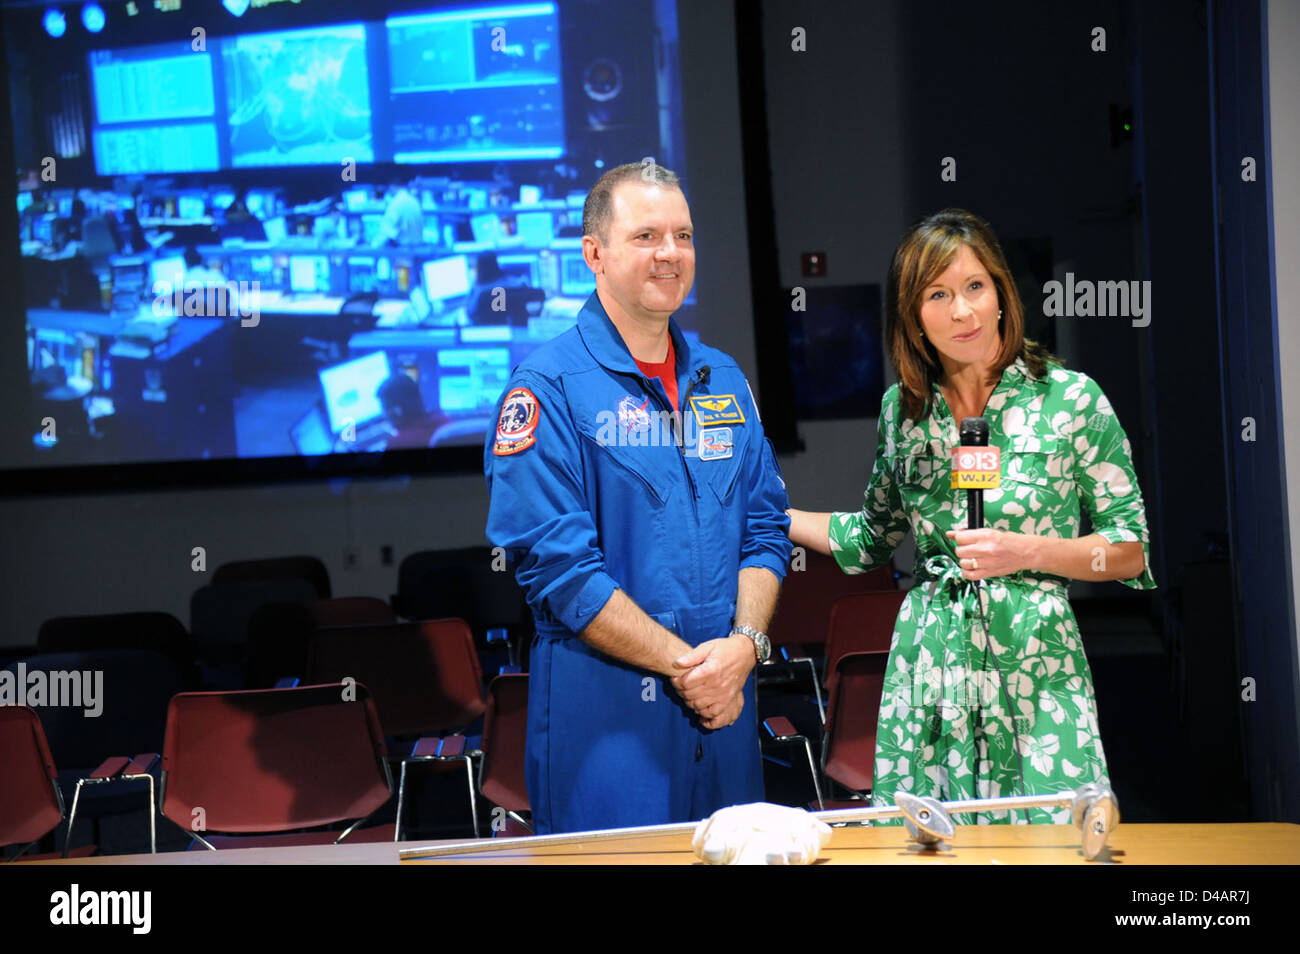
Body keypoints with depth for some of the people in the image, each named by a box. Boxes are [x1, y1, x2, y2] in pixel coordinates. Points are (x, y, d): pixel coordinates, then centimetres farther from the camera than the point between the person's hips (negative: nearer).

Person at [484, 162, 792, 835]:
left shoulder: (723, 380, 12)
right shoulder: (548, 387, -8)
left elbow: (766, 528, 11)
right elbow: (556, 563, -15)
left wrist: (742, 646, -8)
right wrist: (682, 663, -16)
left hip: (725, 704, 6)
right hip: (602, 712, -6)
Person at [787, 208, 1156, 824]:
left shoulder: (1072, 399, -3)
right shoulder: (902, 409, 7)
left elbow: (1132, 552, 0)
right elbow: (873, 538, 21)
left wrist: (1027, 551, -15)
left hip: (1036, 668, -3)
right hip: (928, 674, 3)